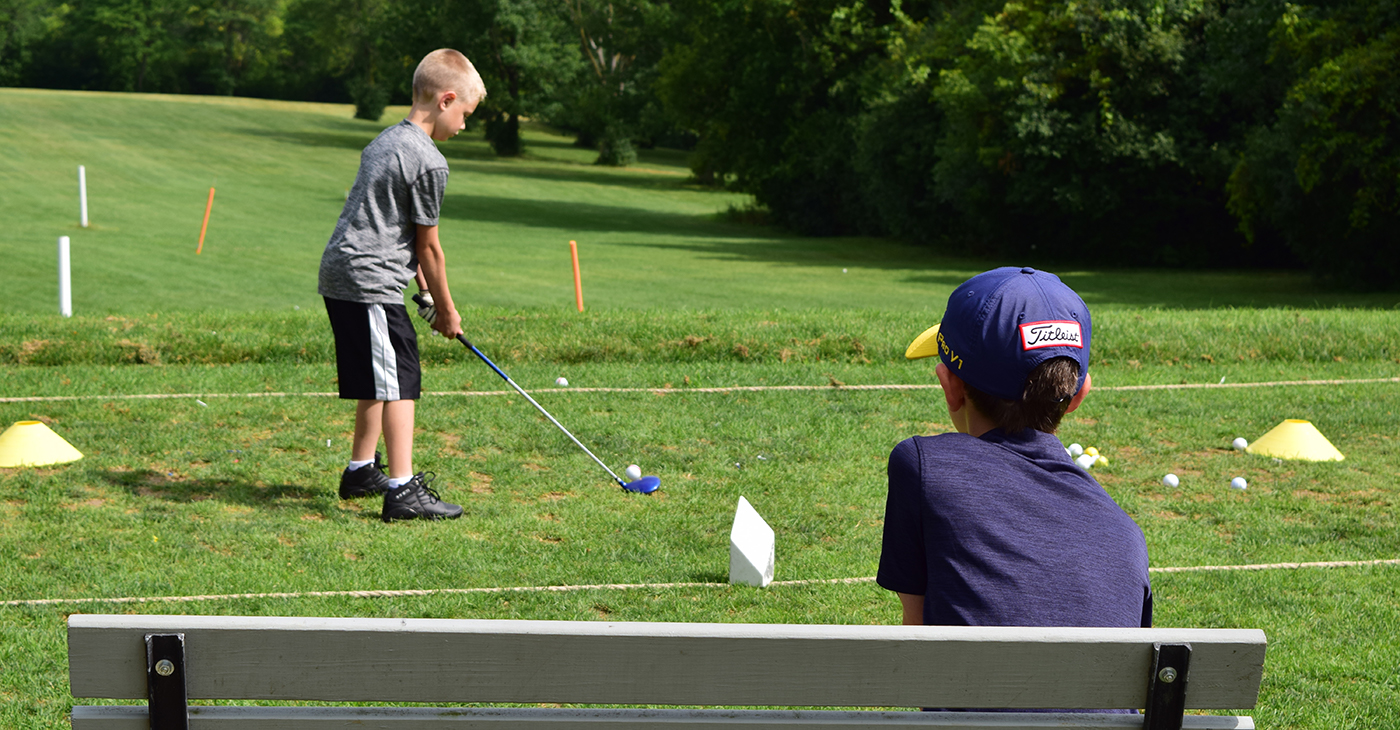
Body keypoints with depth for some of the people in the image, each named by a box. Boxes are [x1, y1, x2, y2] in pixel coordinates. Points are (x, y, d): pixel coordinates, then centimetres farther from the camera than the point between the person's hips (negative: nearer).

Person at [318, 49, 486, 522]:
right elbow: (428, 245, -7)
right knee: (399, 382, -9)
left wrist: (426, 292, 22)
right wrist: (446, 308, 5)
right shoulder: (428, 162, -13)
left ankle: (361, 470, 31)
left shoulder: (385, 141, 17)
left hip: (340, 274, 10)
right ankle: (402, 489, -11)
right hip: (371, 282, -10)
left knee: (378, 381, 20)